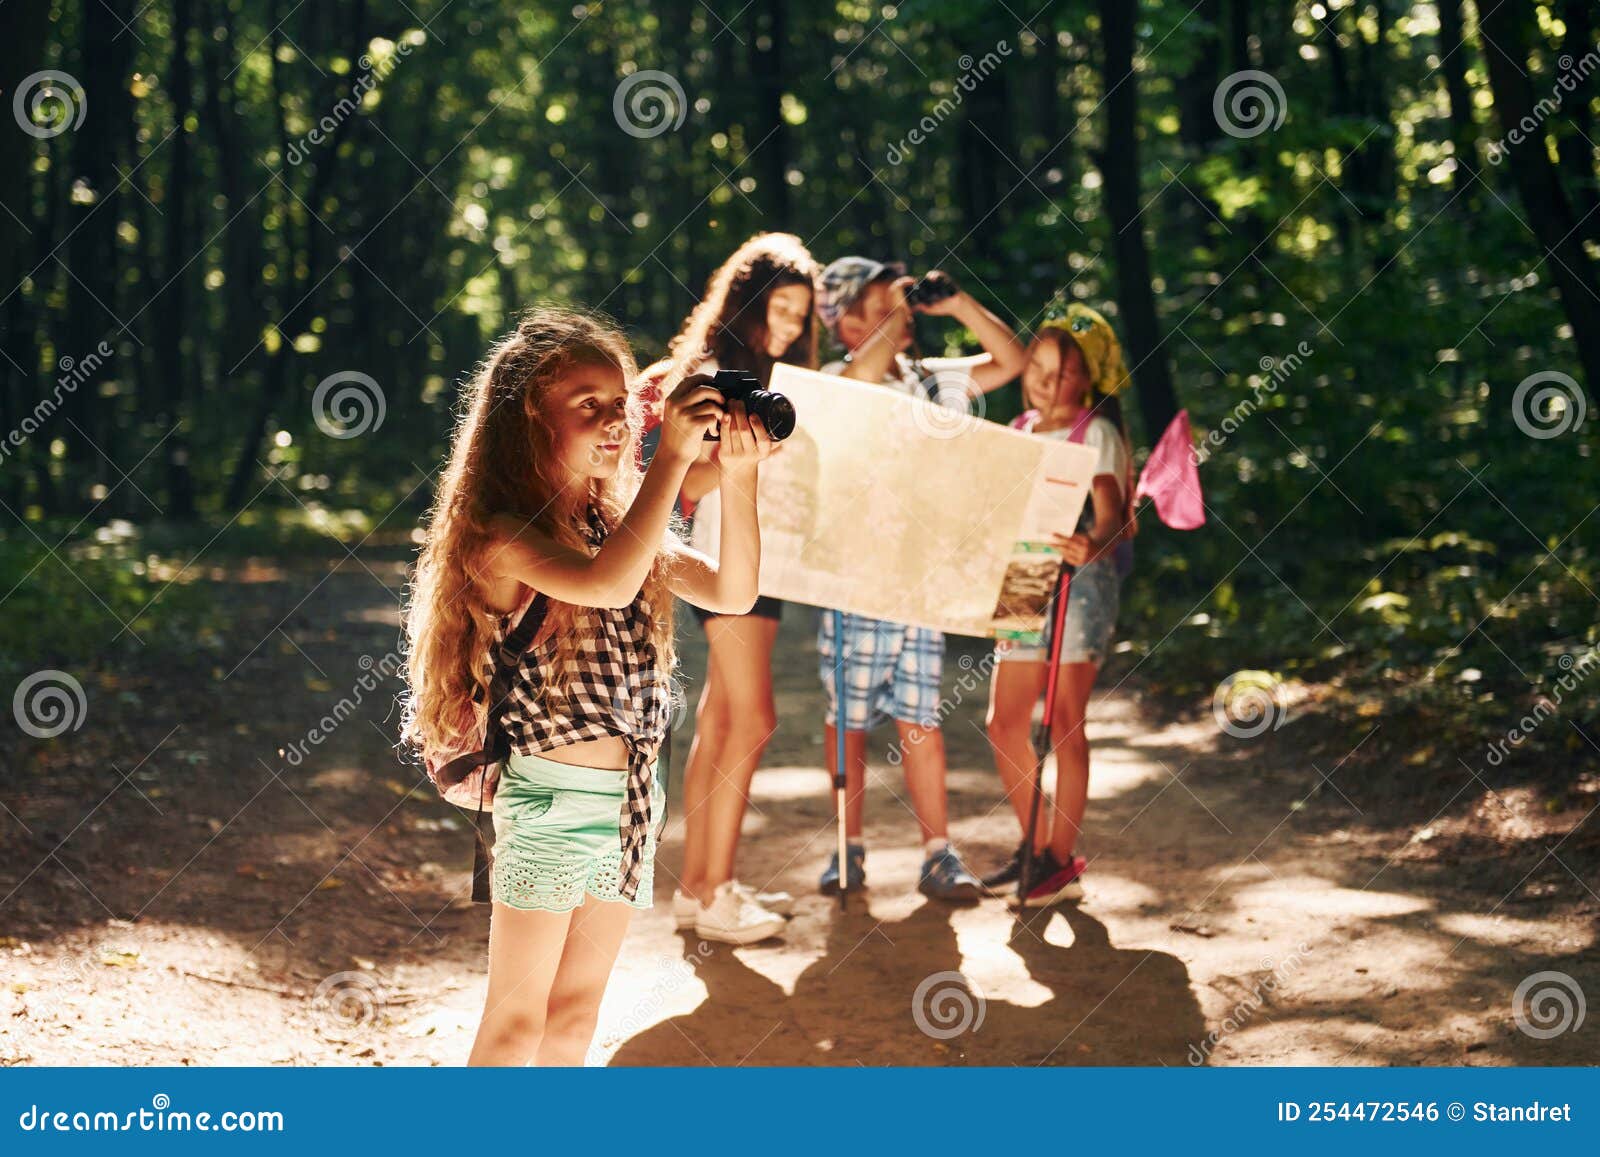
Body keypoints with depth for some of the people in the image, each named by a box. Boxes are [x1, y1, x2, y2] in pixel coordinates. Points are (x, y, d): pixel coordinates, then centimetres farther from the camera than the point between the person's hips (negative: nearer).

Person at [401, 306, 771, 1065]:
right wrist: (672, 458, -27)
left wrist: (737, 474, -10)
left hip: (630, 797, 7)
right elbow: (607, 583, -31)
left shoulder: (620, 525, 10)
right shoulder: (502, 535, -14)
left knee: (574, 1021, 14)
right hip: (551, 795, -7)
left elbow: (731, 592, 1)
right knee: (515, 1025, 1)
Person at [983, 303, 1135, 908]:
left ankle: (1062, 862, 1)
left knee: (1063, 723, -7)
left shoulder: (1096, 433, -6)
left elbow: (1110, 512, -20)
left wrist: (1094, 544, -40)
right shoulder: (1018, 433, 13)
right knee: (1005, 723, 5)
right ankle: (1036, 845, 20)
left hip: (1079, 584, -7)